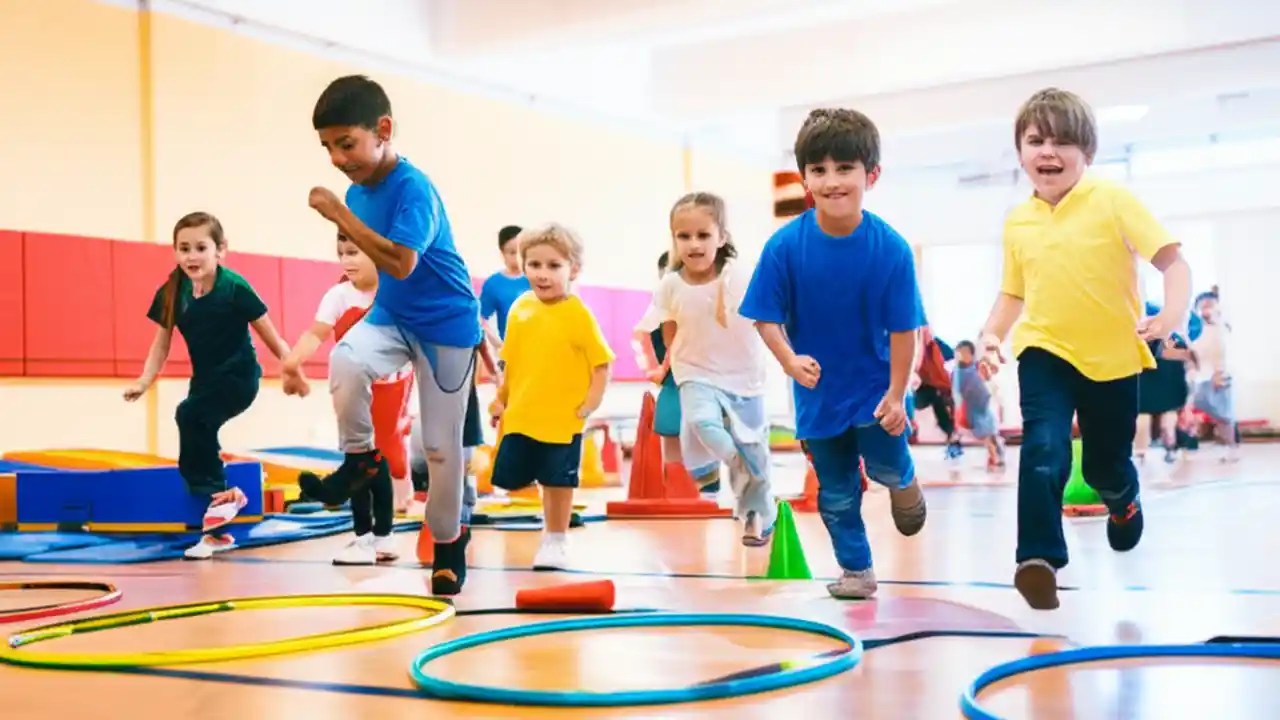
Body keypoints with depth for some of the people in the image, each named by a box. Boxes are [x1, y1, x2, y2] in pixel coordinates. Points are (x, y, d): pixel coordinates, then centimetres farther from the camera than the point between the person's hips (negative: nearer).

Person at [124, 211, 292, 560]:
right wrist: (143, 382, -12)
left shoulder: (234, 288, -18)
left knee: (189, 416, -28)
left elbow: (270, 335, -11)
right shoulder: (172, 293, -6)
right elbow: (161, 344, 1)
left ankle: (219, 494, -9)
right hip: (204, 380, 6)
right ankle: (216, 532, 22)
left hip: (239, 377, -6)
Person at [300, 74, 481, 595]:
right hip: (389, 316, 5)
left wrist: (340, 215, -33)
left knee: (441, 444, 4)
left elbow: (400, 263, -36)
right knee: (345, 361, -30)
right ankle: (362, 459, -5)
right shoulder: (359, 190, -1)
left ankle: (448, 541, 26)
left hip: (444, 324, -5)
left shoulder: (413, 188, -24)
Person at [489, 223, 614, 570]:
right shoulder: (520, 308, 2)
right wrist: (500, 399, 9)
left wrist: (589, 404, -14)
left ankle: (556, 540, 26)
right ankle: (553, 526, 32)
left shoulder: (579, 315, -11)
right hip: (519, 417, 5)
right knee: (511, 479, 11)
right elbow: (511, 361, 11)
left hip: (562, 421, -5)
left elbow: (602, 364, -9)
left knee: (558, 483, 7)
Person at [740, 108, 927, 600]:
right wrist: (790, 361, -28)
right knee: (836, 493, 10)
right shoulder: (786, 245, -18)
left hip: (875, 388, -1)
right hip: (818, 390, 1)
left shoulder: (890, 248, -19)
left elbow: (903, 328, -13)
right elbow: (766, 317, -11)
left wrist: (896, 394, -12)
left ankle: (904, 482, 34)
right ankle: (856, 569, 30)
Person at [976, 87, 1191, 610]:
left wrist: (1173, 314, -30)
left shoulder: (1113, 201, -9)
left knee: (1106, 465, 14)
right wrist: (991, 334, -2)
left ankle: (1124, 504, 50)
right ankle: (1039, 559, -20)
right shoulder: (1017, 221, 2)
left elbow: (1173, 261, -13)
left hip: (1113, 355, -1)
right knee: (1044, 449, -22)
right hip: (1044, 352, 1)